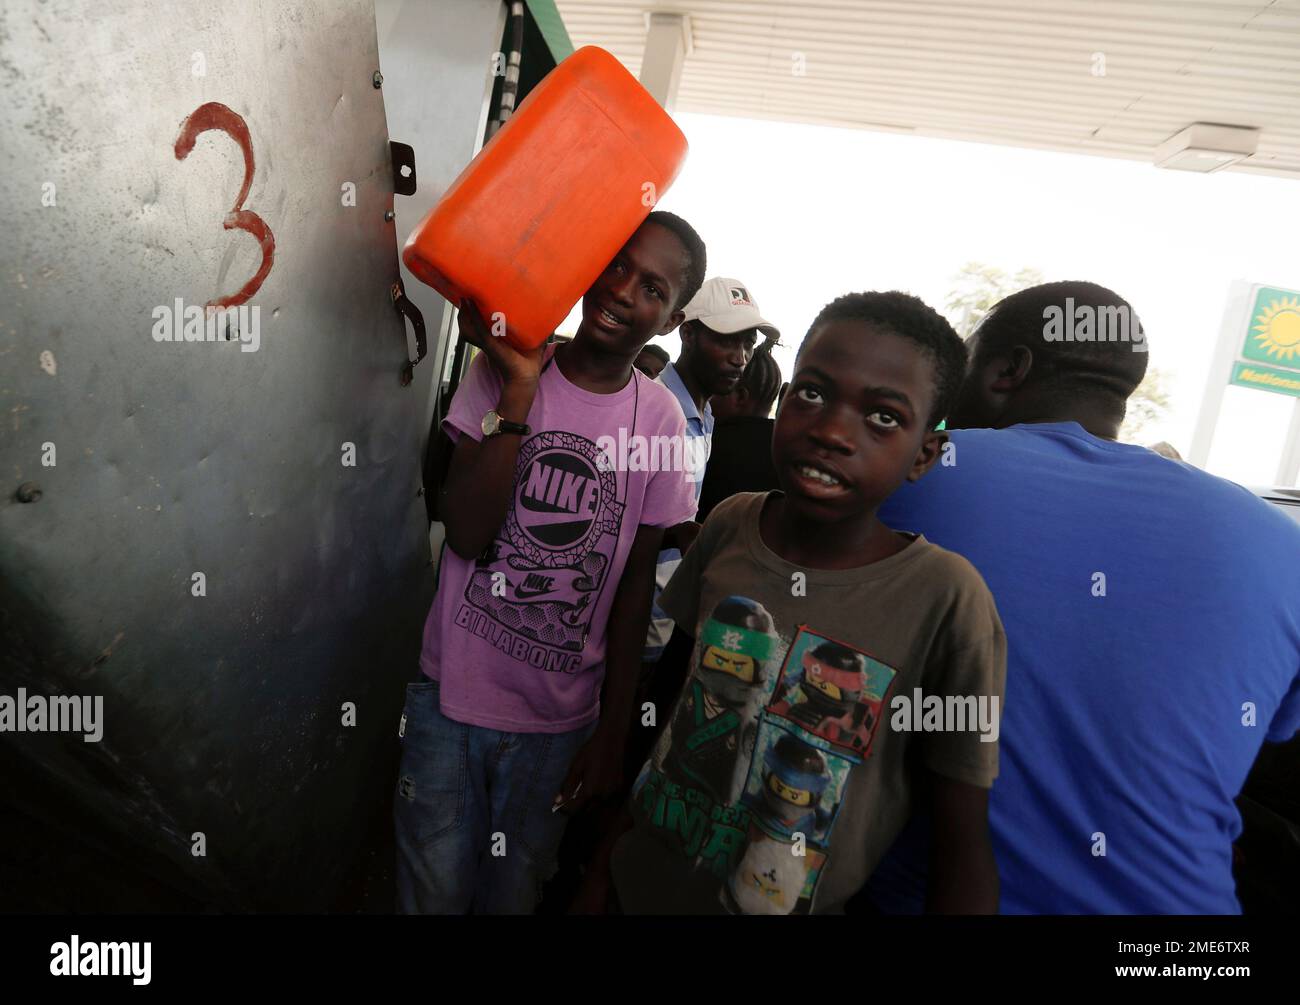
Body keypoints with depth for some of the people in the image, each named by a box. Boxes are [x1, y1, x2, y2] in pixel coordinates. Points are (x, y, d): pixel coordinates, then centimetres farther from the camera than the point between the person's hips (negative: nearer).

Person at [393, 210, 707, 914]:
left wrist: (613, 733, 2)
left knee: (513, 893, 18)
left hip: (559, 721, 1)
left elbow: (635, 585, 0)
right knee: (434, 891, 16)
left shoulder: (660, 418, -5)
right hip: (450, 697, 0)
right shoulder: (502, 371, -7)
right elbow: (466, 534, -17)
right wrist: (520, 390, -22)